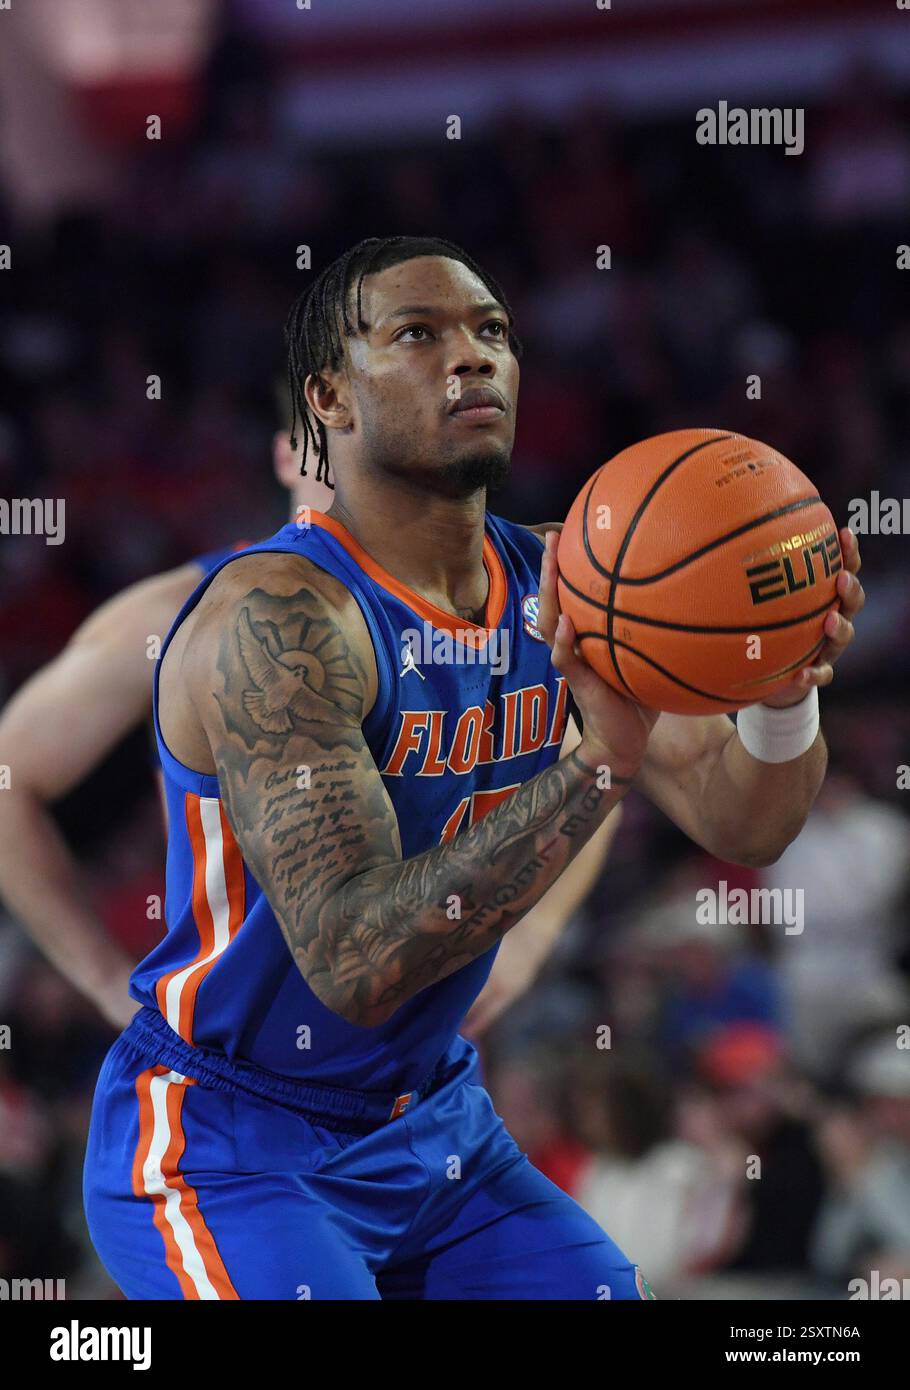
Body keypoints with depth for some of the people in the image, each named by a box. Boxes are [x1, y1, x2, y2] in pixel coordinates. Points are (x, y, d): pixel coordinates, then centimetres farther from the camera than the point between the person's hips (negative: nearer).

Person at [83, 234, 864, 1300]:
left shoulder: (558, 586, -1)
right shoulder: (279, 616, -24)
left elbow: (736, 825, -2)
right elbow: (354, 961, -32)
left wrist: (788, 699, -25)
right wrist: (595, 768, -41)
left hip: (435, 1124, 7)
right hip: (228, 1151, -7)